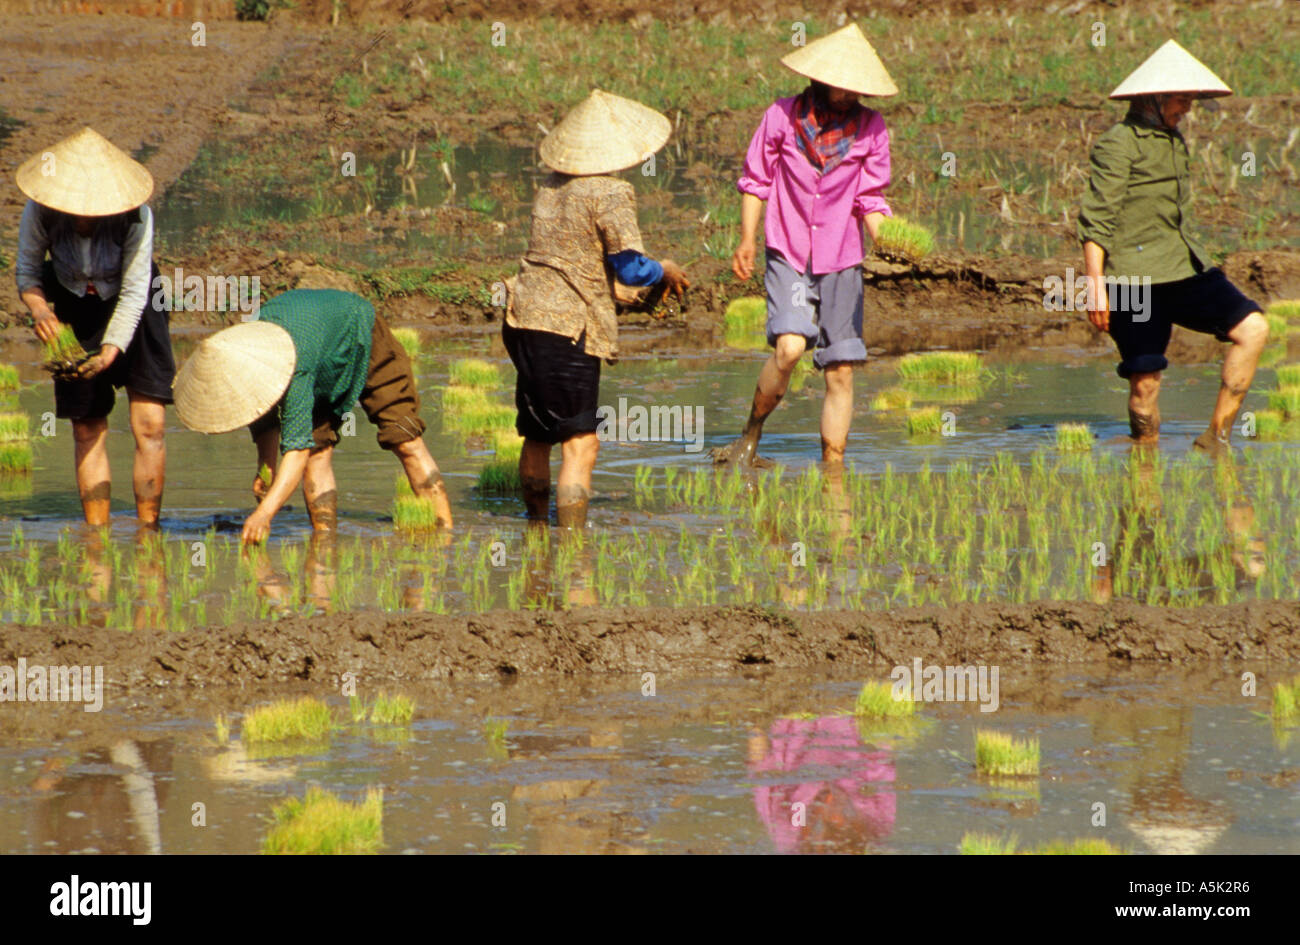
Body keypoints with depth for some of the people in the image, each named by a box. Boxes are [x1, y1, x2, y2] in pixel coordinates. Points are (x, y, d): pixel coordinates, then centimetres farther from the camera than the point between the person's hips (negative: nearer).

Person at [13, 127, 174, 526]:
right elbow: (27, 270, -9)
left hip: (133, 312, -2)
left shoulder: (135, 217, -29)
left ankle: (148, 531, -6)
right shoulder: (40, 212, -24)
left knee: (149, 424, -11)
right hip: (76, 311, 2)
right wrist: (38, 307, -31)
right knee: (87, 431, 0)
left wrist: (110, 352, -32)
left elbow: (134, 293, -22)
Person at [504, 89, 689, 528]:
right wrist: (664, 271, 8)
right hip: (567, 328, -8)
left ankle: (537, 525, 36)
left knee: (537, 434, 22)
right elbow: (630, 268, -14)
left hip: (525, 321, 8)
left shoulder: (552, 186, 11)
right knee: (580, 443, -7)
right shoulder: (610, 194, -12)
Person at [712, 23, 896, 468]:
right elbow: (756, 180, 6)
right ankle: (749, 441, -3)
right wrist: (746, 240, 1)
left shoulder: (870, 128, 0)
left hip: (841, 261, 2)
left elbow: (870, 199, 4)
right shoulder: (783, 116, -4)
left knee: (840, 372, 2)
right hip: (788, 254, -2)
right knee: (790, 347, -23)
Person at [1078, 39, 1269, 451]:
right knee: (1145, 382, -7)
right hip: (1137, 278, -7)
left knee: (1252, 328, -9)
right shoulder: (1119, 144, -8)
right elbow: (1095, 218, -12)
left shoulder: (1173, 141, 18)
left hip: (1185, 271, 7)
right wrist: (1095, 285, -18)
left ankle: (1216, 439, -5)